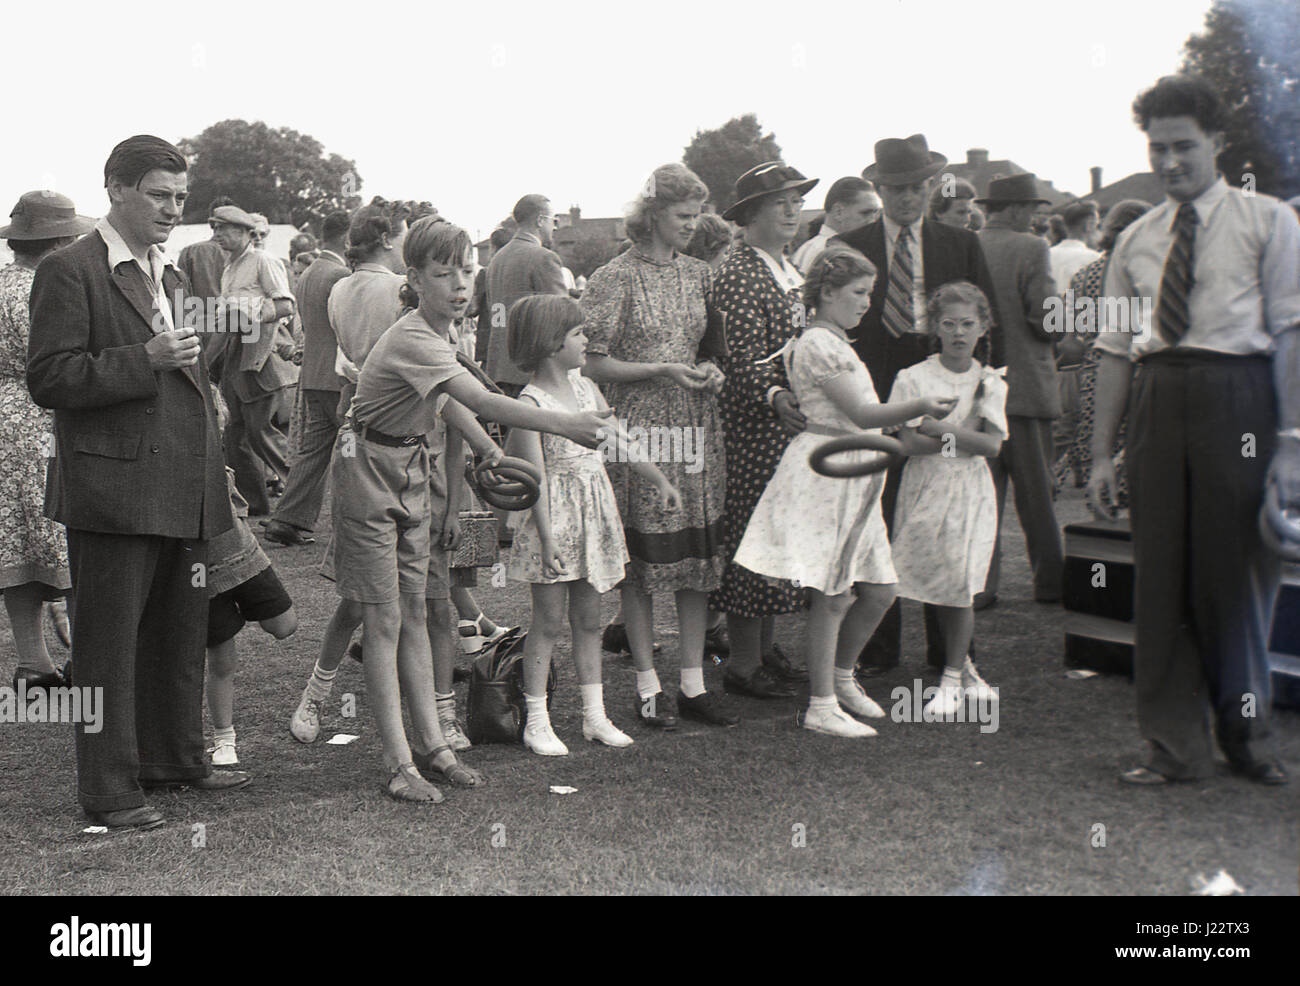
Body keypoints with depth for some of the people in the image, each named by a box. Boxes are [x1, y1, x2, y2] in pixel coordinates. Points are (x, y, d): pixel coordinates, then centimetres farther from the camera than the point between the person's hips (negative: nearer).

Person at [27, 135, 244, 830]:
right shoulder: (69, 271, -7)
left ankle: (174, 757, 31)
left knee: (179, 635, 17)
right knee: (108, 645, -1)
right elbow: (48, 379, -15)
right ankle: (108, 790, 7)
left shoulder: (170, 276, 19)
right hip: (114, 491, -8)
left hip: (182, 494, 8)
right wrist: (145, 359, -20)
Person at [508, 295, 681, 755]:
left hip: (594, 513, 7)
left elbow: (620, 441, 16)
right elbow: (536, 474, -18)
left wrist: (660, 480, 9)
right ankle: (537, 722, 8)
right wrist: (546, 536, -22)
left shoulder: (585, 387, 10)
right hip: (555, 514, -7)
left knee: (588, 618, 12)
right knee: (548, 620, -1)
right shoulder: (531, 402, -13)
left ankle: (594, 715, 20)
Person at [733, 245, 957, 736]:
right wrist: (919, 406, -25)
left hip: (853, 476, 10)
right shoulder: (818, 344, -14)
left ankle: (841, 677, 28)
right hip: (824, 470, -10)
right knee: (833, 597, -6)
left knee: (879, 590, 9)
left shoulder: (832, 341, 19)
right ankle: (822, 706, 1)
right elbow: (861, 413, -19)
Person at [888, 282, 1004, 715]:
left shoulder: (990, 383, 3)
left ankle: (952, 679, 5)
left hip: (970, 491, 0)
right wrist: (964, 438, -13)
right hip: (926, 488, 0)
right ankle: (963, 666, 24)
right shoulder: (913, 378, -2)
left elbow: (992, 446, -8)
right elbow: (909, 443, -11)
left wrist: (943, 429, -17)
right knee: (936, 584, 3)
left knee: (960, 583, -7)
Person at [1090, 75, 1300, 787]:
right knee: (1161, 575, 4)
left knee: (1237, 571, 2)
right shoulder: (1135, 241, 14)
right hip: (1158, 403, 4)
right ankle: (1176, 746, 15)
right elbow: (1115, 350, 13)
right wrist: (1102, 455, 8)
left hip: (1238, 398, -3)